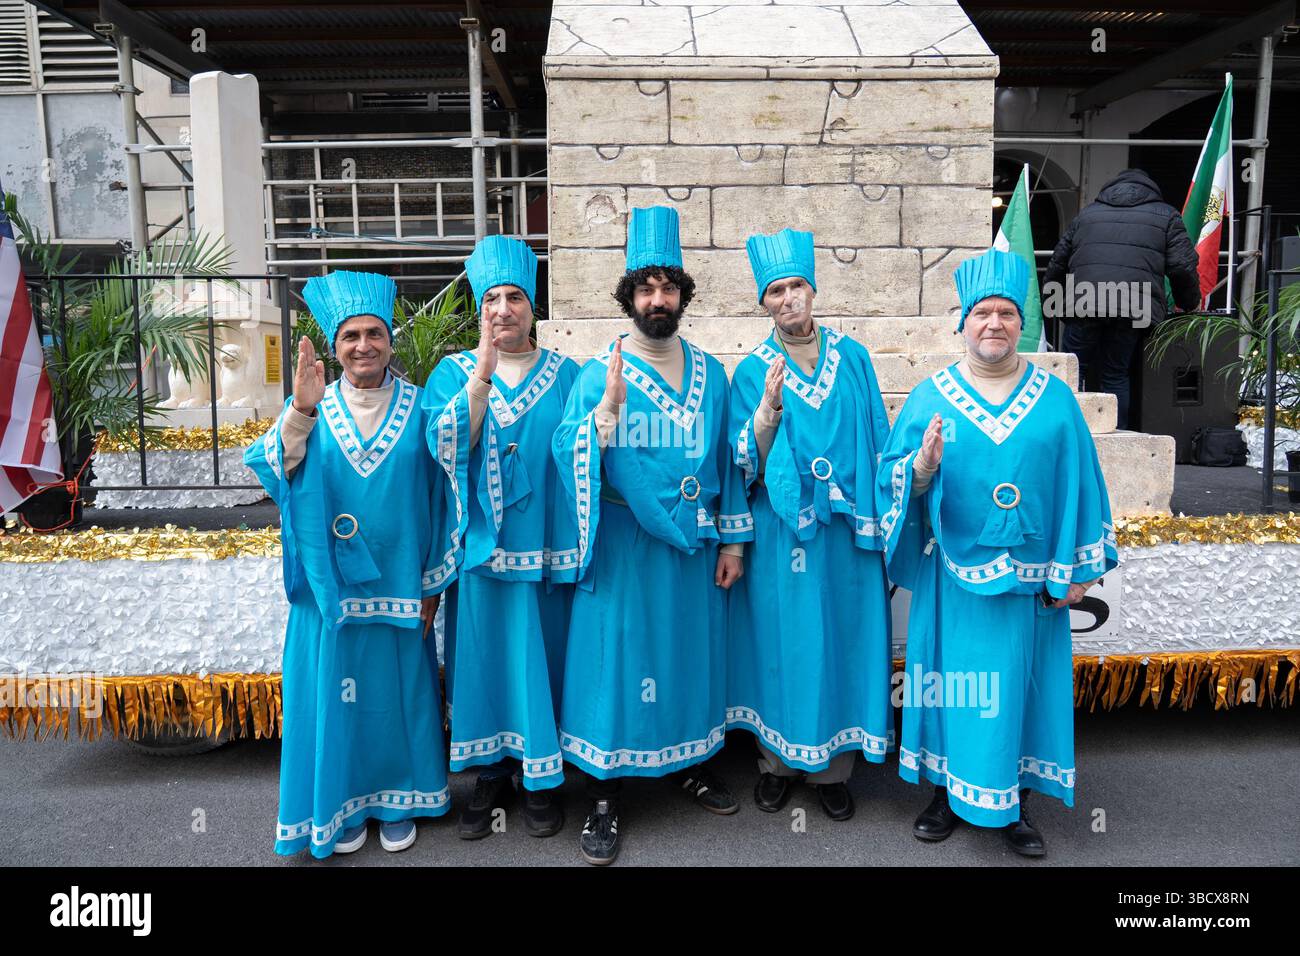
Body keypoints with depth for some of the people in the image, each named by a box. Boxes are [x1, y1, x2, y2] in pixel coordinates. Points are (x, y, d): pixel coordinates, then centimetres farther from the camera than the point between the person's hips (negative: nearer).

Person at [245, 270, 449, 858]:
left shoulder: (418, 407, -1)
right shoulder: (312, 407, 1)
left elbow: (437, 499, 0)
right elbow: (278, 470, -16)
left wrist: (431, 582, -2)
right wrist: (301, 410, -31)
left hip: (398, 584, 0)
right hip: (331, 584, 1)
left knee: (397, 691, 10)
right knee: (335, 692, 9)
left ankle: (397, 800, 28)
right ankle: (342, 803, 28)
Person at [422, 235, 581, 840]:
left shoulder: (566, 375, 5)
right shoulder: (452, 373, 5)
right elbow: (446, 446, -13)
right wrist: (482, 375, -20)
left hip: (546, 548, 0)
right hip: (479, 546, 1)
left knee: (540, 659, 6)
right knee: (483, 657, 8)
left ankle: (542, 776, 22)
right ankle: (492, 773, 24)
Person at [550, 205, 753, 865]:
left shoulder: (710, 373, 6)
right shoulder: (598, 375, -5)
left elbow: (727, 460, 9)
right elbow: (569, 455, -16)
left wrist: (732, 540, 6)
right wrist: (607, 408, -31)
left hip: (693, 544, 4)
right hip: (623, 546, -3)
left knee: (691, 650, 15)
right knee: (617, 656, 2)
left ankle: (691, 764, 36)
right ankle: (604, 798, 16)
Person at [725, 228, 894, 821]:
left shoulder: (852, 359, 6)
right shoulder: (753, 372, 1)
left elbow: (877, 442, 9)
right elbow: (746, 465, -7)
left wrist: (880, 517, 5)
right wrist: (767, 409, -23)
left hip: (847, 530, 2)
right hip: (781, 533, -1)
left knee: (840, 639, 7)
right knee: (783, 640, 6)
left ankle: (833, 766, 22)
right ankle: (778, 760, 24)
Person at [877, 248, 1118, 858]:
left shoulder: (1055, 399, 3)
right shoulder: (929, 397, 0)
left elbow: (1079, 485, 5)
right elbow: (892, 477, -5)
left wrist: (1076, 568, 2)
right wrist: (921, 469, -27)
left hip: (1031, 579, 1)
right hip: (953, 577, -1)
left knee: (1021, 685, 10)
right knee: (954, 683, 8)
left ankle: (1016, 801, 27)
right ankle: (947, 791, 27)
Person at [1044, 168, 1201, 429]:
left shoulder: (1087, 214, 26)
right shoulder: (1166, 215, 20)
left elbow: (1058, 264, 25)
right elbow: (1183, 268, 9)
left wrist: (1050, 305, 34)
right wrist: (1189, 305, 24)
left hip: (1083, 306, 0)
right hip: (1133, 310, 0)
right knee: (1116, 375, 8)